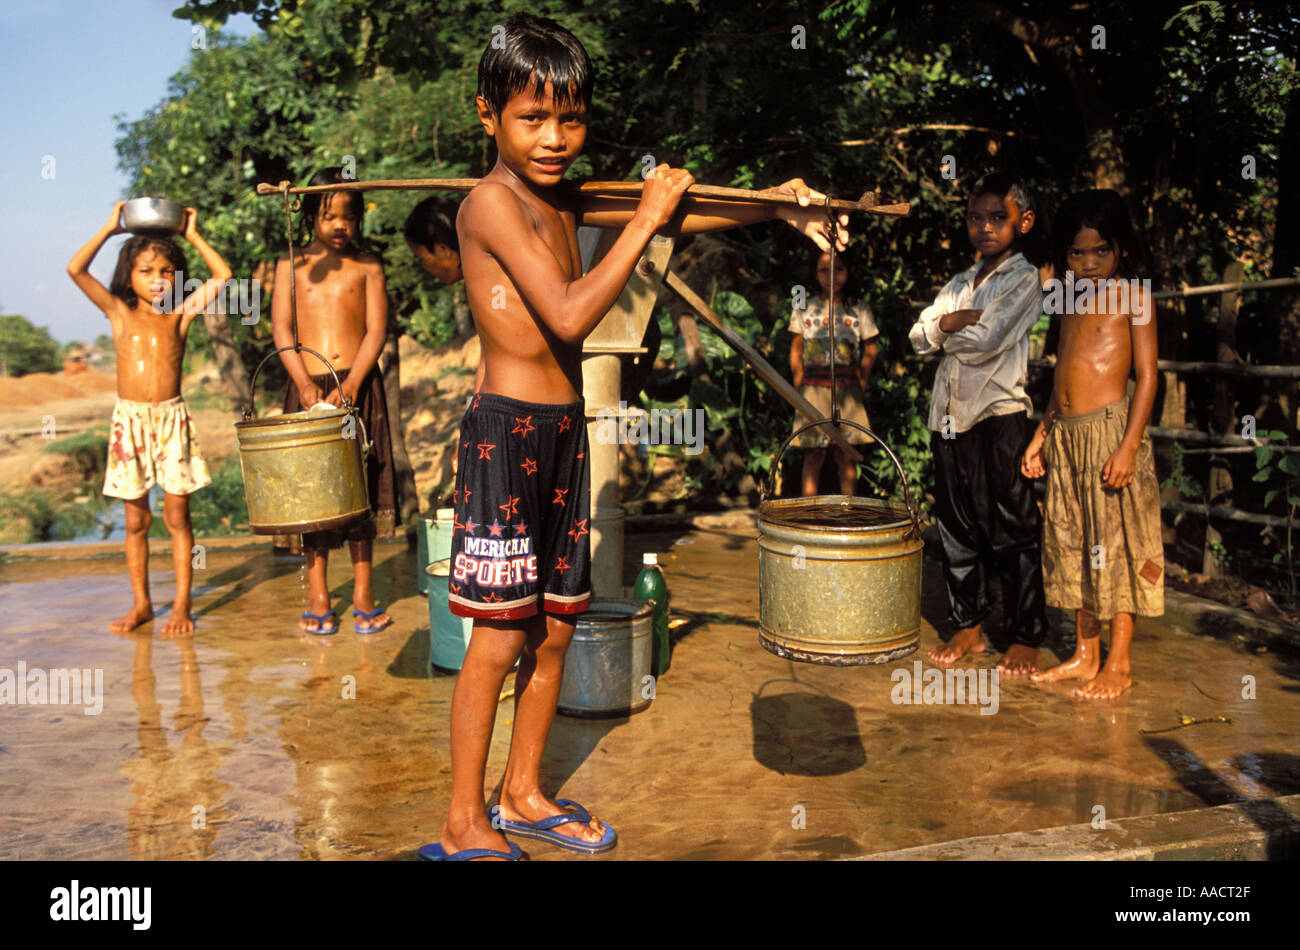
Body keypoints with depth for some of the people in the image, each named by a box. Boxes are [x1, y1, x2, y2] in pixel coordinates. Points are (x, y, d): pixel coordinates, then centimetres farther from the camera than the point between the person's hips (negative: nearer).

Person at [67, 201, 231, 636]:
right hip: (129, 420, 1)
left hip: (171, 419, -1)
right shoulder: (119, 313, 6)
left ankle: (182, 604, 8)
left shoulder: (180, 315, 4)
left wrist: (193, 236, 4)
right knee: (136, 520, 8)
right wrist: (110, 228, 2)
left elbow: (222, 276, -3)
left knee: (176, 515, 1)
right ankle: (141, 603, 19)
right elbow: (76, 269, -4)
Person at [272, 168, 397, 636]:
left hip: (358, 385, -1)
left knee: (360, 483, 1)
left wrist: (350, 385, -12)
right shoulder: (291, 265, 11)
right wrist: (305, 385, -11)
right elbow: (281, 328, 3)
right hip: (309, 387, 1)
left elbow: (377, 330, 0)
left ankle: (363, 591, 11)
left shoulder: (367, 266, 9)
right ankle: (317, 595, 10)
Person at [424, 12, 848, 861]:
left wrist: (776, 206, 10)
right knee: (500, 640, -1)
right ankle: (463, 823, 14)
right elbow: (570, 315, -22)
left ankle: (524, 793, 29)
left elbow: (674, 216, 20)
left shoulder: (564, 202, 12)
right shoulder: (491, 201, -13)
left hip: (564, 433, 8)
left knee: (555, 628, 13)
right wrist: (643, 219, -15)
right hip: (506, 433, -8)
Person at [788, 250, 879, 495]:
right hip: (814, 389, 0)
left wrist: (861, 384, 2)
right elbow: (796, 350, 9)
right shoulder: (803, 310, 7)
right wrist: (799, 386, 2)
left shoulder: (860, 311, 6)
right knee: (814, 454, -1)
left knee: (846, 455, 2)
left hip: (847, 390, 0)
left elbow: (869, 350, 10)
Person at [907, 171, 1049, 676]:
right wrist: (954, 321, -8)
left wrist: (946, 330, 2)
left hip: (1000, 414, -6)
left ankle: (1026, 637, 9)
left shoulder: (1024, 279, -2)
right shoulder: (960, 283, 18)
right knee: (957, 527, 11)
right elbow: (918, 336, 8)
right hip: (951, 416, 6)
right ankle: (968, 626, 23)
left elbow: (985, 340, -15)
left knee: (1012, 531, -1)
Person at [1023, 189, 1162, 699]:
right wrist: (1041, 435, 17)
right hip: (1066, 433, 7)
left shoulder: (1133, 294, -2)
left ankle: (1118, 664, 8)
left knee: (1115, 542, -1)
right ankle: (1085, 653, 21)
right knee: (1075, 543, 10)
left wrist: (1129, 444, -17)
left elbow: (1147, 374, -8)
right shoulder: (1074, 300, 17)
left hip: (1110, 427, -7)